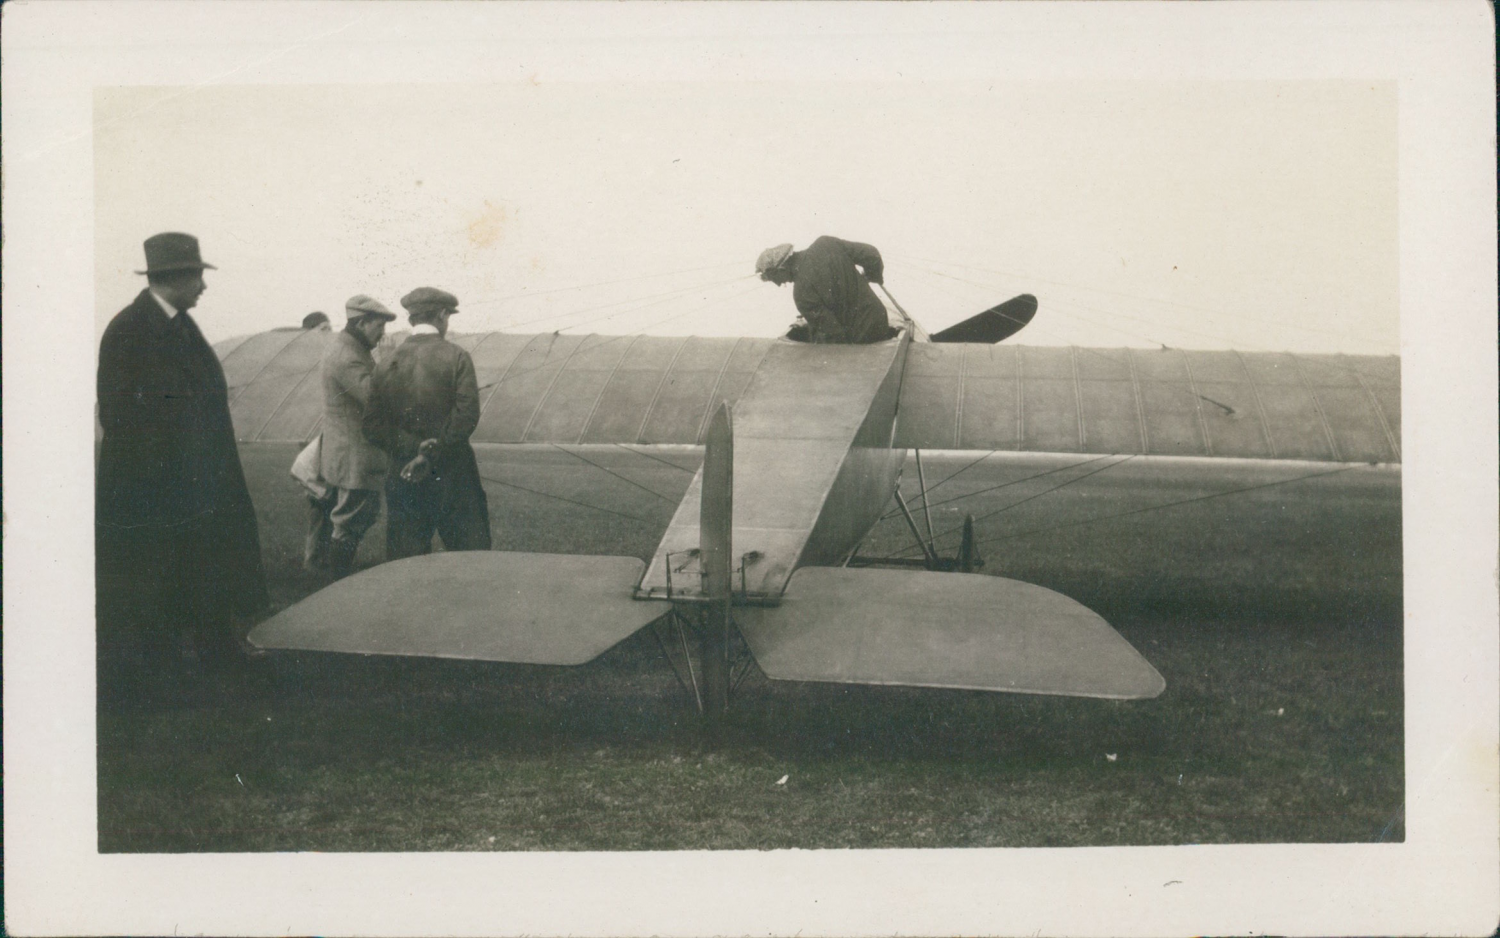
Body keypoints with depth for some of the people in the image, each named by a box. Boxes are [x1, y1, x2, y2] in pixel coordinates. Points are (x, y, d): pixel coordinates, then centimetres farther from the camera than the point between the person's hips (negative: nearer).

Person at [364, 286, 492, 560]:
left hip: (403, 478, 3)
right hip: (452, 474, -3)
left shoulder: (388, 364, 5)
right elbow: (467, 415, -16)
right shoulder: (456, 357, -5)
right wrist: (431, 455, -14)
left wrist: (414, 447, -9)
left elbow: (373, 425, -1)